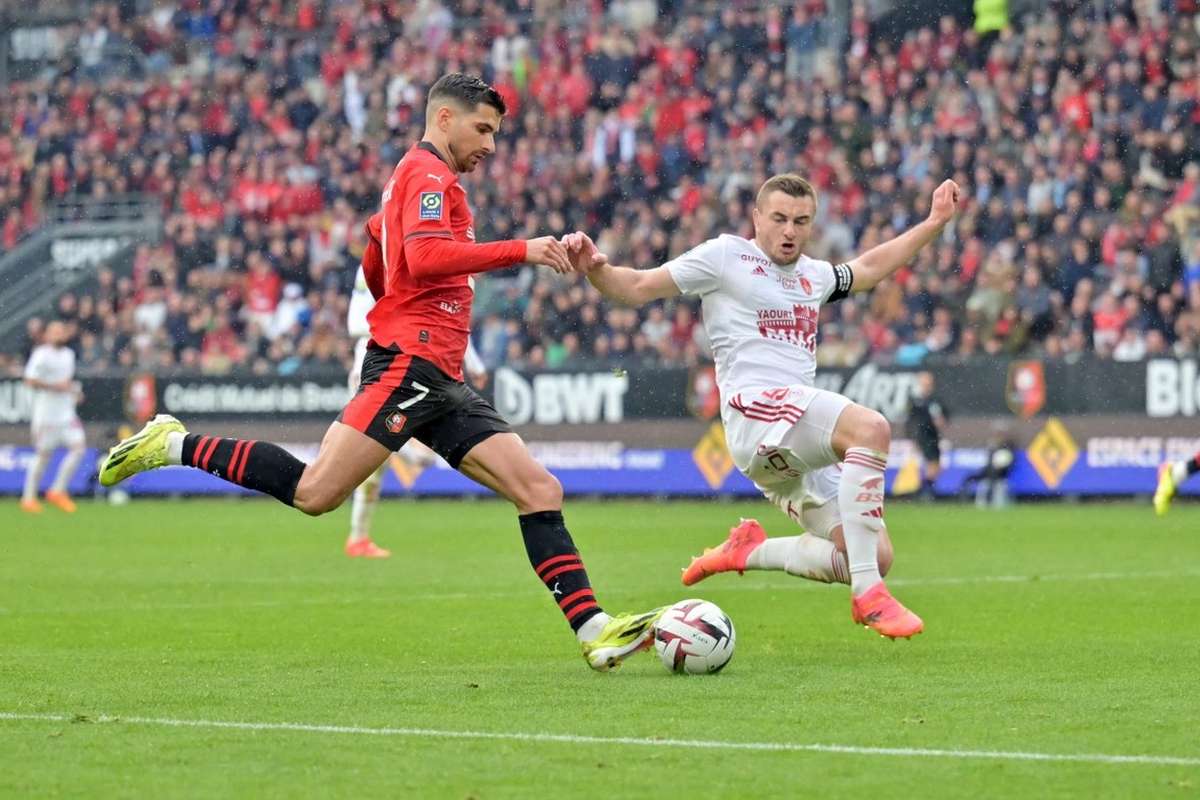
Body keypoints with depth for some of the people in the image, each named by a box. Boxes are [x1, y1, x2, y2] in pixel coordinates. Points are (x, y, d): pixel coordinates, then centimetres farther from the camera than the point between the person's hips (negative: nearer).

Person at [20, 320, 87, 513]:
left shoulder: (69, 354, 14)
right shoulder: (41, 354, -9)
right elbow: (30, 381, -15)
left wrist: (74, 391, 9)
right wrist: (55, 386, -19)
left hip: (66, 412, 7)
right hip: (46, 413, -7)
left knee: (78, 447, -8)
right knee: (43, 454, -2)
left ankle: (57, 491, 2)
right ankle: (28, 498, 11)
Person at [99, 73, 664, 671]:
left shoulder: (415, 176, 26)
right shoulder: (430, 173, -4)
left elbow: (377, 272, 34)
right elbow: (424, 257, -21)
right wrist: (520, 251, -20)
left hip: (440, 382, 10)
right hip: (409, 362, -10)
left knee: (540, 491, 0)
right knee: (315, 494, -18)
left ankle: (595, 631, -6)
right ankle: (174, 445, -3)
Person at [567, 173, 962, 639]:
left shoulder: (812, 275, 25)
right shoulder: (725, 257, 5)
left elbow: (870, 267, 43)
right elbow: (637, 288, 3)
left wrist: (934, 222, 42)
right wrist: (595, 269, -17)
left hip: (803, 439, 8)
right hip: (756, 408, -8)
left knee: (876, 558, -3)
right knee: (872, 428, -35)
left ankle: (750, 551, 13)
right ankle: (866, 596, -36)